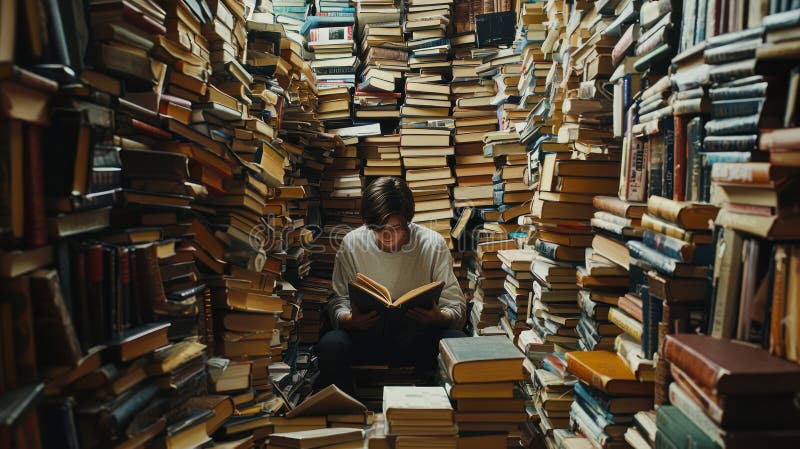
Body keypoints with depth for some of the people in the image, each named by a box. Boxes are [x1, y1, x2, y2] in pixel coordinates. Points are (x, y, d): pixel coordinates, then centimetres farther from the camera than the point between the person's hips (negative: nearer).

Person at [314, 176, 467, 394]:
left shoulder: (433, 244, -6)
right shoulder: (352, 243, -4)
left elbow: (457, 306, -4)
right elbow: (338, 302, -1)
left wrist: (440, 318, -28)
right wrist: (348, 319, -25)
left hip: (419, 337, 0)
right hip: (367, 336, 0)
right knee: (330, 345, -31)